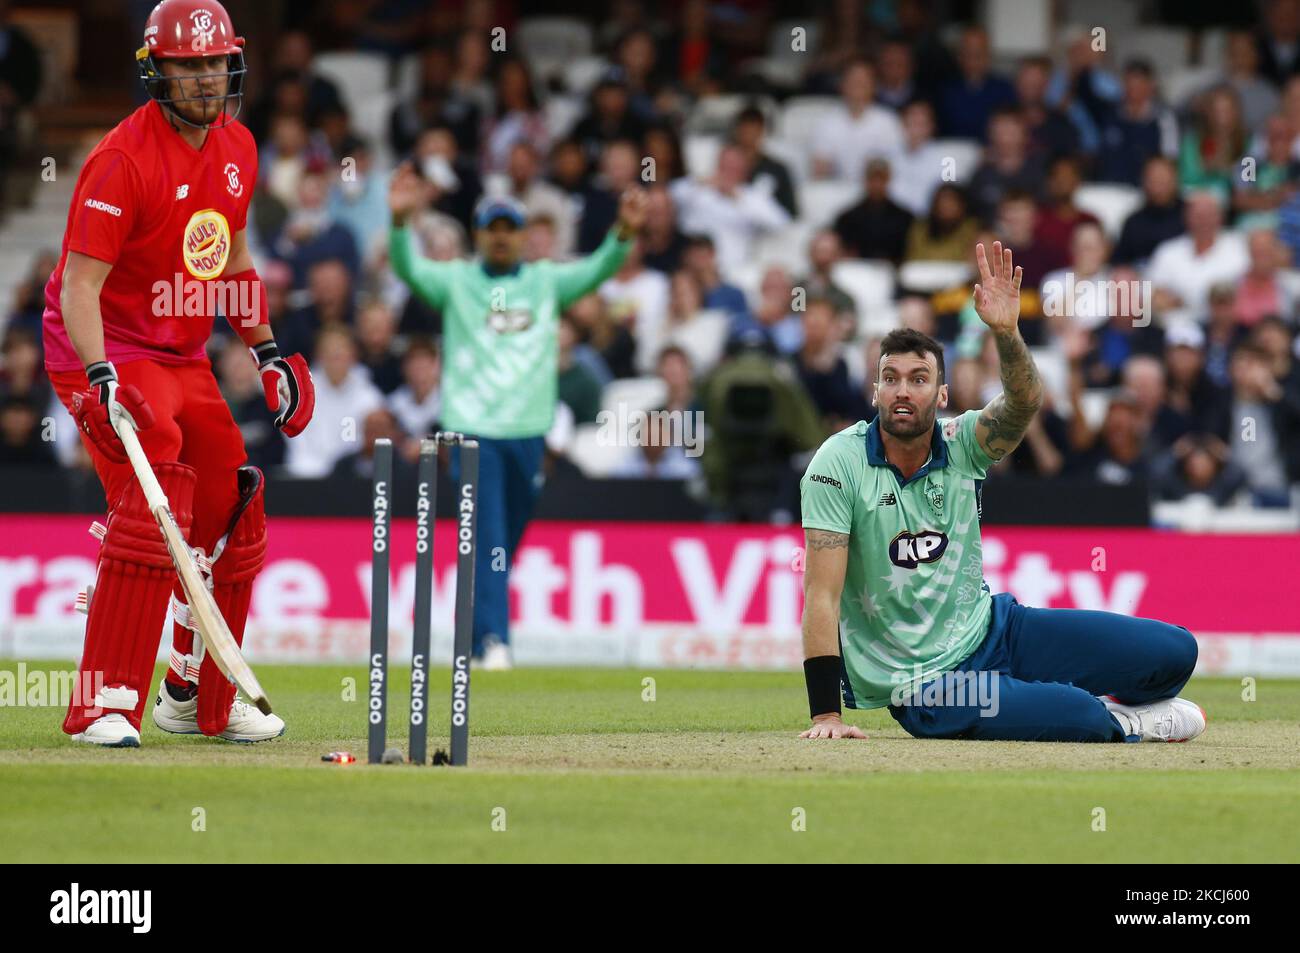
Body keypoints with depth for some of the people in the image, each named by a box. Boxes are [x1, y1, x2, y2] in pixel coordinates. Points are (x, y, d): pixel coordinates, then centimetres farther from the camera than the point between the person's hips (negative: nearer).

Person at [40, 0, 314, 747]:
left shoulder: (236, 147, 4)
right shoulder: (125, 159, -21)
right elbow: (81, 282, -26)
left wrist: (265, 348, 18)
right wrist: (100, 377, -39)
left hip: (186, 360, 8)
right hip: (110, 351, -8)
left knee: (233, 513, 12)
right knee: (153, 509, -24)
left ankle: (200, 700, 29)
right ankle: (104, 707, -23)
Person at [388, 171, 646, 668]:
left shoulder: (548, 282, 10)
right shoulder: (455, 281, 4)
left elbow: (597, 270, -4)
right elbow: (408, 268, -12)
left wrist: (624, 233, -24)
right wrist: (400, 222, -32)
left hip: (529, 431, 3)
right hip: (473, 428, -3)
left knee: (508, 543, 12)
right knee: (486, 540, -12)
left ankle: (473, 636, 27)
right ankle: (492, 640, -17)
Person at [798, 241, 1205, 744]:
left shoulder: (960, 445, -1)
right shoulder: (841, 462, -13)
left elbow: (1024, 404, -22)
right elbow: (821, 594, -17)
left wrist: (1005, 333, -42)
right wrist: (826, 716, -24)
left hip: (992, 626, 5)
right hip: (922, 682, -5)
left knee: (1173, 651, -5)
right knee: (1078, 717, -29)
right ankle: (1123, 725, 6)